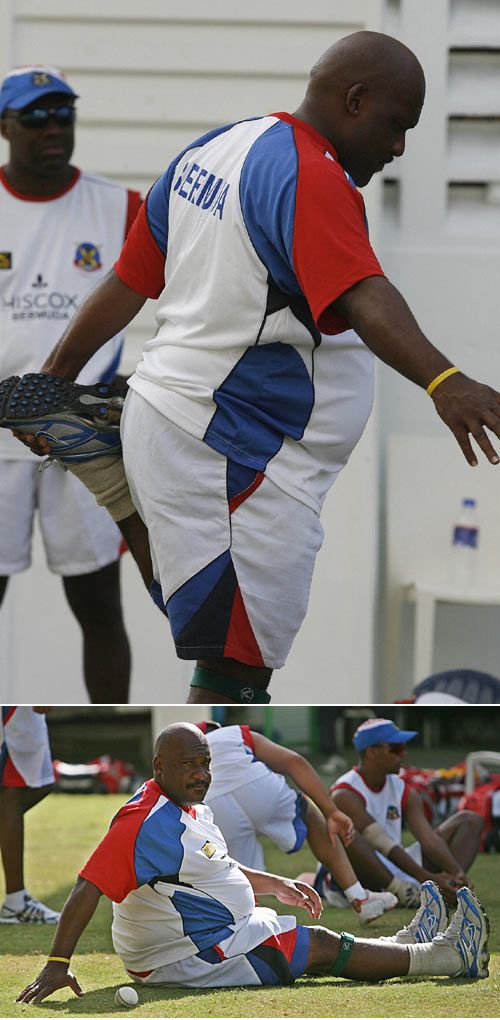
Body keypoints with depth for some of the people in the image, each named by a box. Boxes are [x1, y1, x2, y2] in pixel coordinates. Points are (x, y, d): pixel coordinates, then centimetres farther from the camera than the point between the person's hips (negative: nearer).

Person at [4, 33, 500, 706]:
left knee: (235, 659, 17)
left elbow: (127, 284, 18)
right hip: (234, 454, -10)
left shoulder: (213, 150, 12)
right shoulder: (311, 177, -17)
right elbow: (362, 299, -35)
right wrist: (443, 382, -51)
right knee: (235, 671, -8)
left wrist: (54, 378, 27)